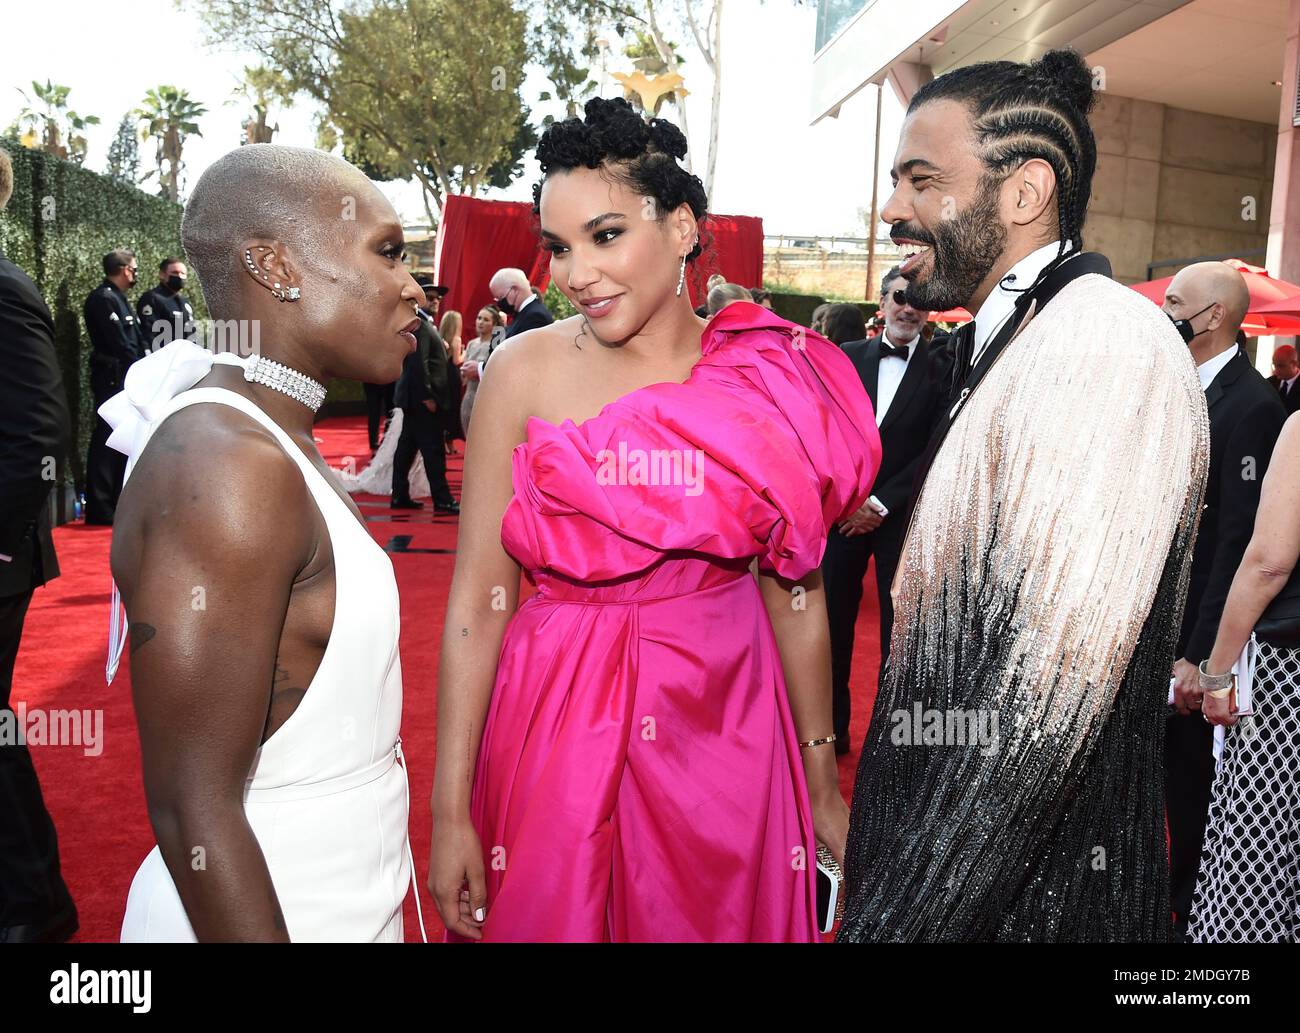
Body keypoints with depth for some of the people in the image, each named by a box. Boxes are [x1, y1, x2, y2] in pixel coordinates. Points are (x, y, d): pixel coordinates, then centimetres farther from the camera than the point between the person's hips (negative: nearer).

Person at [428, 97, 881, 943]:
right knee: (546, 918, 14)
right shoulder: (525, 373, -6)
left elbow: (795, 587, 3)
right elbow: (478, 598, -7)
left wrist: (823, 783, 8)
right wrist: (450, 811, -7)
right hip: (558, 725, 0)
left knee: (716, 918, 16)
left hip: (726, 727, 1)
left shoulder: (771, 377, -3)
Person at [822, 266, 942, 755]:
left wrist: (881, 503, -11)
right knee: (834, 620, 7)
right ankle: (831, 726, 19)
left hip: (902, 514, -2)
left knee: (898, 625, 4)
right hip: (844, 509, 3)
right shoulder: (848, 356, 6)